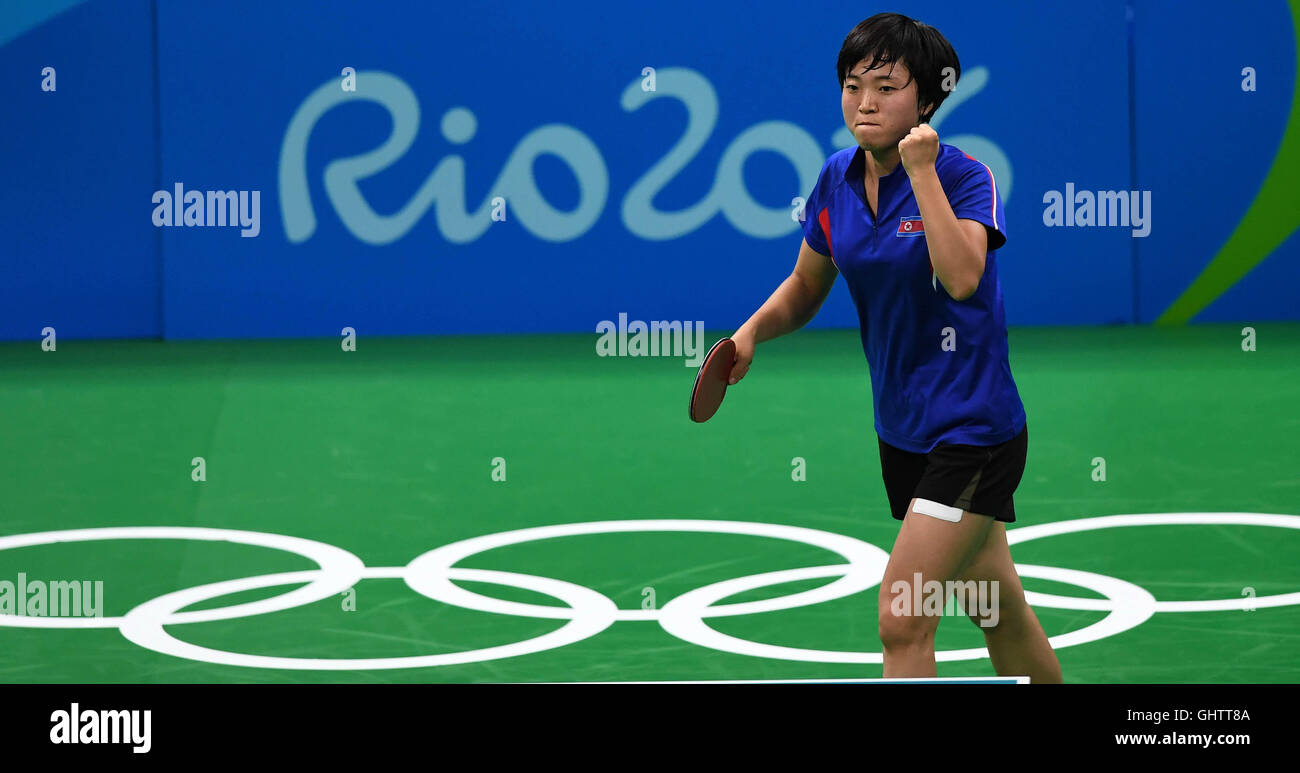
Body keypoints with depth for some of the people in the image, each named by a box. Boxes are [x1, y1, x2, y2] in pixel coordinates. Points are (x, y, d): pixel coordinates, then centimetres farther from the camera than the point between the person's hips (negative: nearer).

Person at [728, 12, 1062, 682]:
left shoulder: (964, 177, -14)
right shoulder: (837, 180, 3)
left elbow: (961, 276, -32)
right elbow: (806, 286, 17)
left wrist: (921, 171, -28)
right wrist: (751, 332, -1)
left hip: (973, 426, -7)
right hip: (902, 428, 7)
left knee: (901, 622, -15)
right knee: (999, 613, 19)